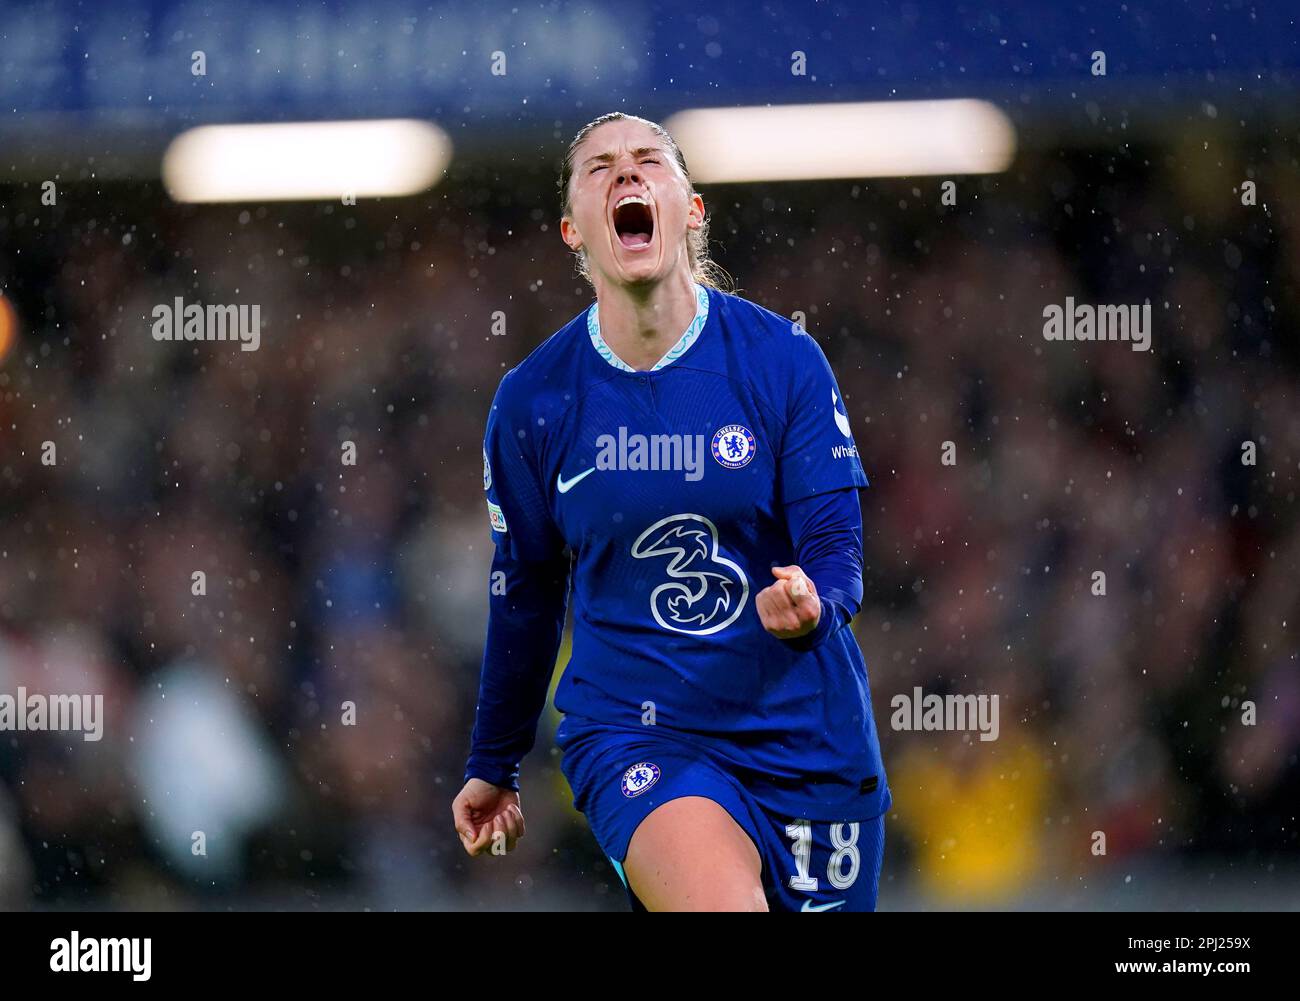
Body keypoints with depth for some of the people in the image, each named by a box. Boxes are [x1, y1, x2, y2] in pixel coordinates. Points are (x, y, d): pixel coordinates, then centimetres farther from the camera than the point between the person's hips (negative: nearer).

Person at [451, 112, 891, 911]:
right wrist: (493, 766, 20)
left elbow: (837, 544, -5)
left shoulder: (782, 358, -4)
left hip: (804, 732, 2)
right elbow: (524, 595, 11)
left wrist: (812, 603, -29)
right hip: (634, 735, -2)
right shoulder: (534, 399, -2)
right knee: (720, 902, -29)